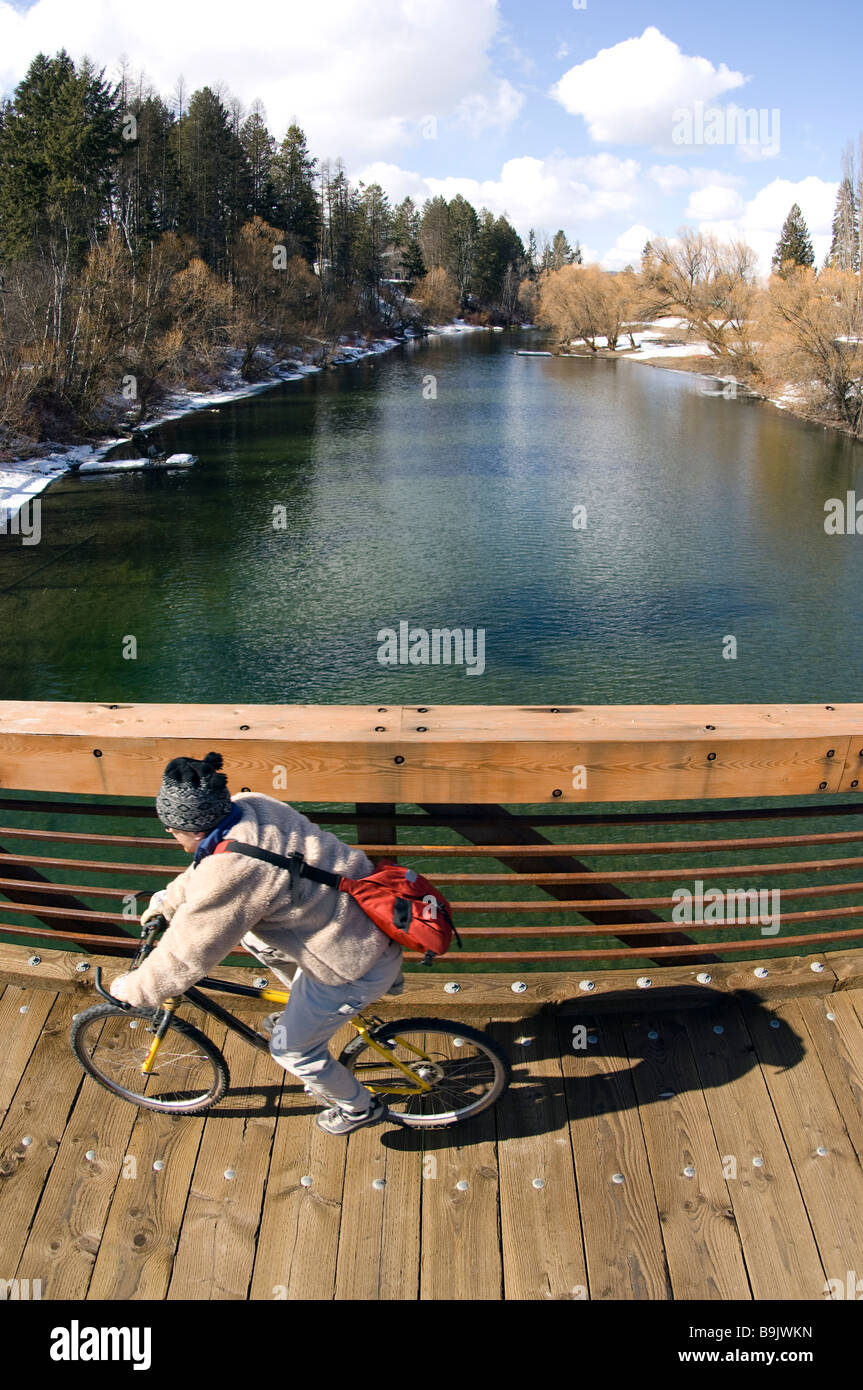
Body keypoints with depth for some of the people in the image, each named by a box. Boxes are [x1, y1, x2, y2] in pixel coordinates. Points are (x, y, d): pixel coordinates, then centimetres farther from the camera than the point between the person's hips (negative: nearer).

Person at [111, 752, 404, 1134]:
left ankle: (360, 1108, 38)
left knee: (293, 1049, 14)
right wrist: (168, 899, 24)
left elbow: (183, 958, -18)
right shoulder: (251, 806, -6)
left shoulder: (230, 876, -30)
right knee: (253, 937, 22)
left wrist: (130, 989, -1)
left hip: (356, 963, -8)